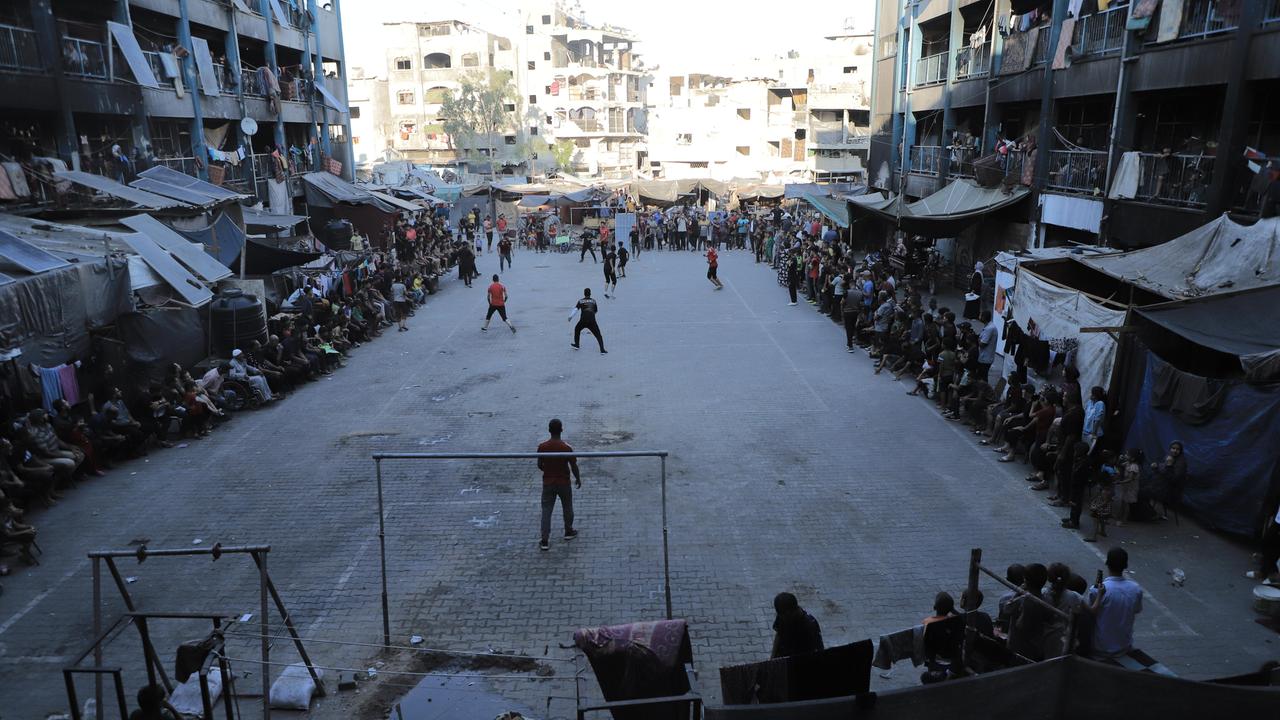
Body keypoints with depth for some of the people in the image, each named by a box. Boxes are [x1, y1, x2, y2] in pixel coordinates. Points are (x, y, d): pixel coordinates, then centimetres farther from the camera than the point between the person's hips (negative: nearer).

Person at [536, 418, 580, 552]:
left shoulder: (542, 447, -11)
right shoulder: (566, 447, -18)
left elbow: (539, 465, -2)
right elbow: (573, 466, -10)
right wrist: (578, 479, 8)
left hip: (548, 483, 1)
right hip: (564, 482, -1)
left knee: (546, 510, 5)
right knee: (567, 508, 20)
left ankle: (545, 541, 2)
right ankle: (568, 532, 38)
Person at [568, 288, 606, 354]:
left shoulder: (580, 301, 10)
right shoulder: (593, 301, 15)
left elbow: (576, 309, -3)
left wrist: (570, 316, -8)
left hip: (583, 320, 0)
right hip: (592, 321, 0)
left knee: (577, 329, 29)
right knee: (598, 335, 6)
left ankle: (576, 345, 35)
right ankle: (602, 350, -6)